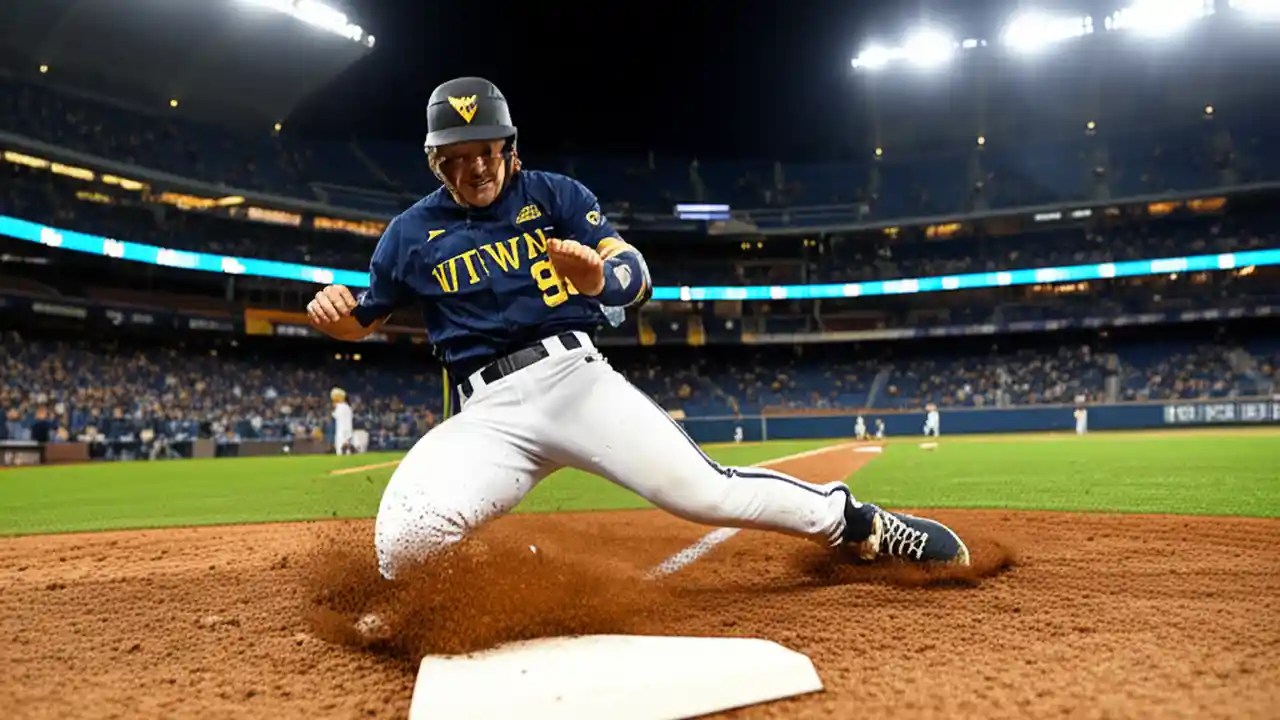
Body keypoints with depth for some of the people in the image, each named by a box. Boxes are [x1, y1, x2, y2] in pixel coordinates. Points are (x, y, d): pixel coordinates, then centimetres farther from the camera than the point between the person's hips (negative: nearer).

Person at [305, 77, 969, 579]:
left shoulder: (555, 195, 5)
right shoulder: (410, 233, 9)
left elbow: (637, 276, -4)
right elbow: (363, 320, 17)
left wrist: (599, 275, -30)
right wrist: (333, 311, -9)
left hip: (576, 376, -1)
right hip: (488, 412, 1)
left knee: (703, 491, -15)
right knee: (403, 545, -25)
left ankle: (855, 521, 8)